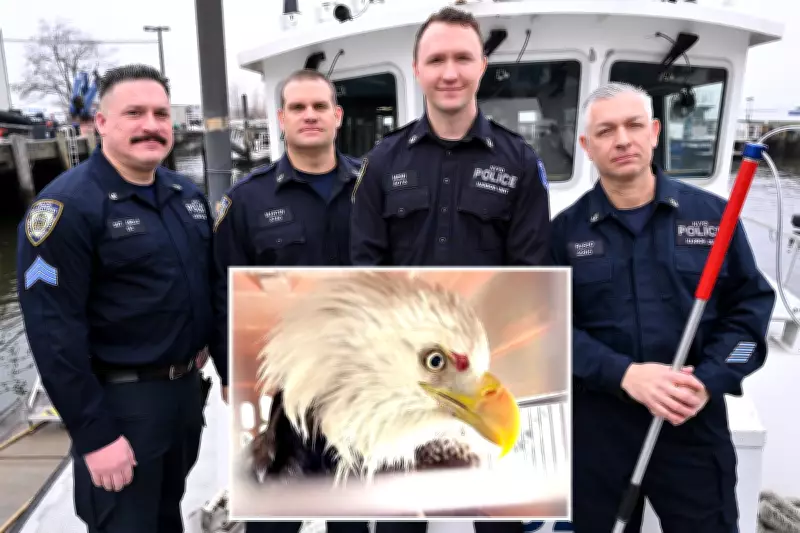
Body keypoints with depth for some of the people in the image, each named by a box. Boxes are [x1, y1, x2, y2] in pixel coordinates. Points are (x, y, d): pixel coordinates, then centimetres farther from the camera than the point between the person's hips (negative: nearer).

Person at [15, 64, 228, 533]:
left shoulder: (189, 195, 6)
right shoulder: (68, 206, -16)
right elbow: (53, 330, -19)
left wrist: (229, 371, 11)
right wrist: (94, 434, -19)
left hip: (187, 388, 7)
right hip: (120, 401, -6)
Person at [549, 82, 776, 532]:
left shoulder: (712, 213, 2)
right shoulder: (566, 229, 0)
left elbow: (750, 305, 4)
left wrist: (709, 380, -11)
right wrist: (623, 374, -19)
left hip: (695, 425, 0)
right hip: (596, 430, 0)